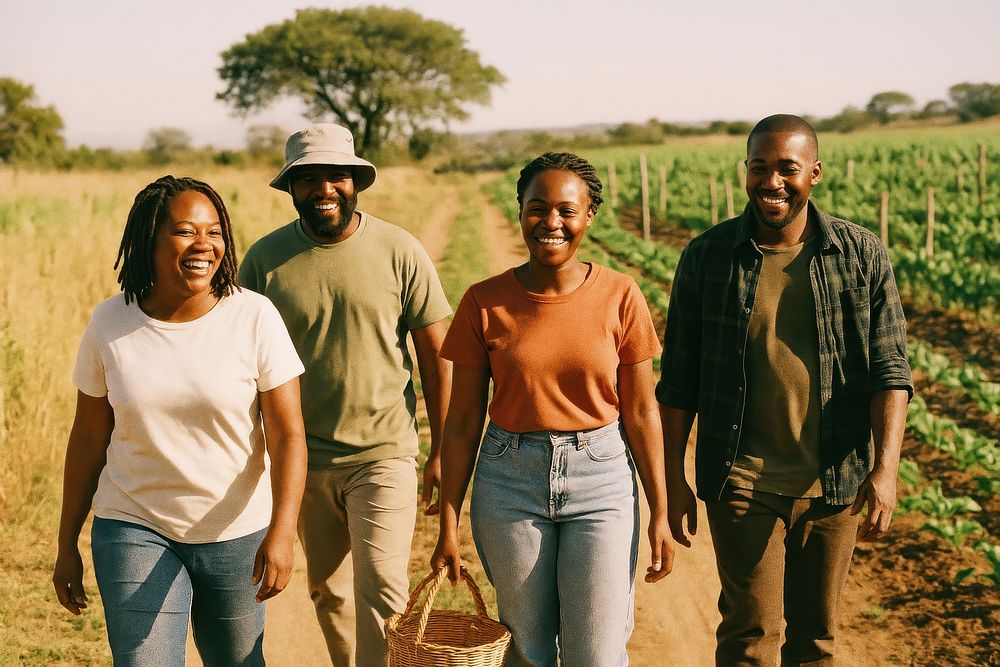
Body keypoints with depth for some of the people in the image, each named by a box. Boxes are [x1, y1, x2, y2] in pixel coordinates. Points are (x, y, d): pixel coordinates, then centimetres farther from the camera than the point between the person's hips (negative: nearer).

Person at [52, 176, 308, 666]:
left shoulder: (255, 318, -12)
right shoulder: (109, 323, -5)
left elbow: (288, 434, -14)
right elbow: (88, 438, 3)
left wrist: (282, 532, -26)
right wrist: (67, 544, 6)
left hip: (237, 533, 0)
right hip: (136, 531, 0)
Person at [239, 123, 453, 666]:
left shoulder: (400, 252, -6)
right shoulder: (264, 258, -3)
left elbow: (436, 355, -1)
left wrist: (442, 452, -1)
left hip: (384, 454, -2)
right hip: (302, 459, 2)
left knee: (381, 591, -11)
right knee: (329, 594, 15)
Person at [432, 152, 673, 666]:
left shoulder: (619, 296, -6)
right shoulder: (484, 302, -5)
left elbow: (640, 412, -1)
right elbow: (463, 420, -1)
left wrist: (660, 513, 1)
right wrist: (448, 523, 1)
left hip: (601, 477, -1)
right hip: (511, 481, 1)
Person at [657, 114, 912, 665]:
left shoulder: (862, 256, -2)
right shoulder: (706, 257, -3)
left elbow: (889, 370, -5)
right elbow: (678, 378, 2)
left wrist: (885, 469, -17)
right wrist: (674, 478, 1)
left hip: (833, 483, 2)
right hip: (741, 480, -1)